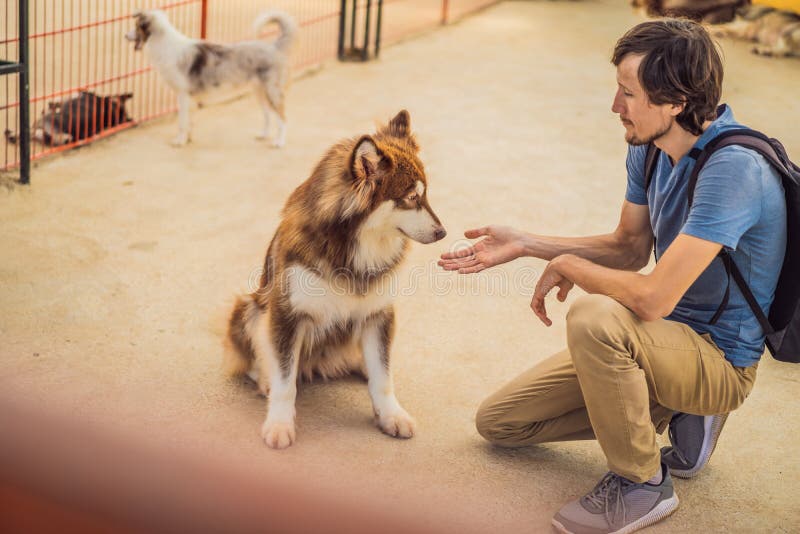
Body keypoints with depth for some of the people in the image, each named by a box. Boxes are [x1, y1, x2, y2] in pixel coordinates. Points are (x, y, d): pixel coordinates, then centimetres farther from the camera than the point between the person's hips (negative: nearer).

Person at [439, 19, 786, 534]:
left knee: (594, 316, -38)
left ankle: (642, 483, -15)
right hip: (670, 337, 9)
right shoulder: (650, 148, -3)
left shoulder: (733, 169, -31)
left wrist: (567, 267, -17)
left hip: (720, 360, -8)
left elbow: (652, 298, -35)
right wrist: (524, 244, 3)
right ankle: (675, 414, 11)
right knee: (498, 420, 9)